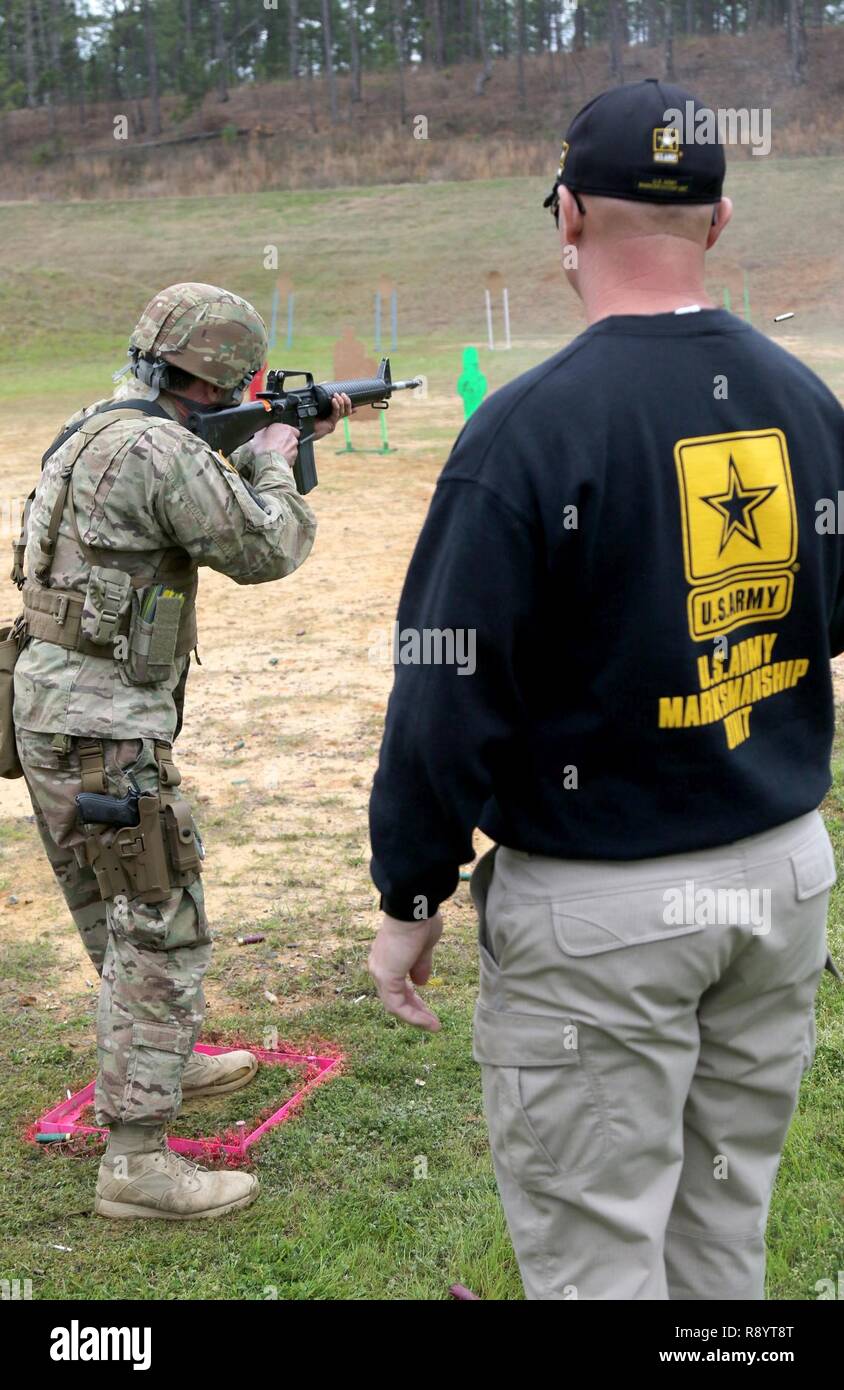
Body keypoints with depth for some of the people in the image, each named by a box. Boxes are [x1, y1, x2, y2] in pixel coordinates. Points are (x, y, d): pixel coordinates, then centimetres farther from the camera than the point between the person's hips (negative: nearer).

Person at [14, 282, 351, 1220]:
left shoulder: (97, 429, 13)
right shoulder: (159, 448, -18)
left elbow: (211, 500, 29)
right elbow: (265, 550, -11)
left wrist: (287, 441, 25)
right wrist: (275, 463, 6)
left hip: (53, 707, 10)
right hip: (104, 727, -10)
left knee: (124, 914, 25)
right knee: (164, 933, -5)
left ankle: (164, 1063, 45)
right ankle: (135, 1161, -1)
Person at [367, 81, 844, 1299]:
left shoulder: (532, 426, -18)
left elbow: (452, 693, -16)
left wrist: (411, 896, -6)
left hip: (600, 908, -6)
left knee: (595, 1256, 8)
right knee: (725, 1222, 21)